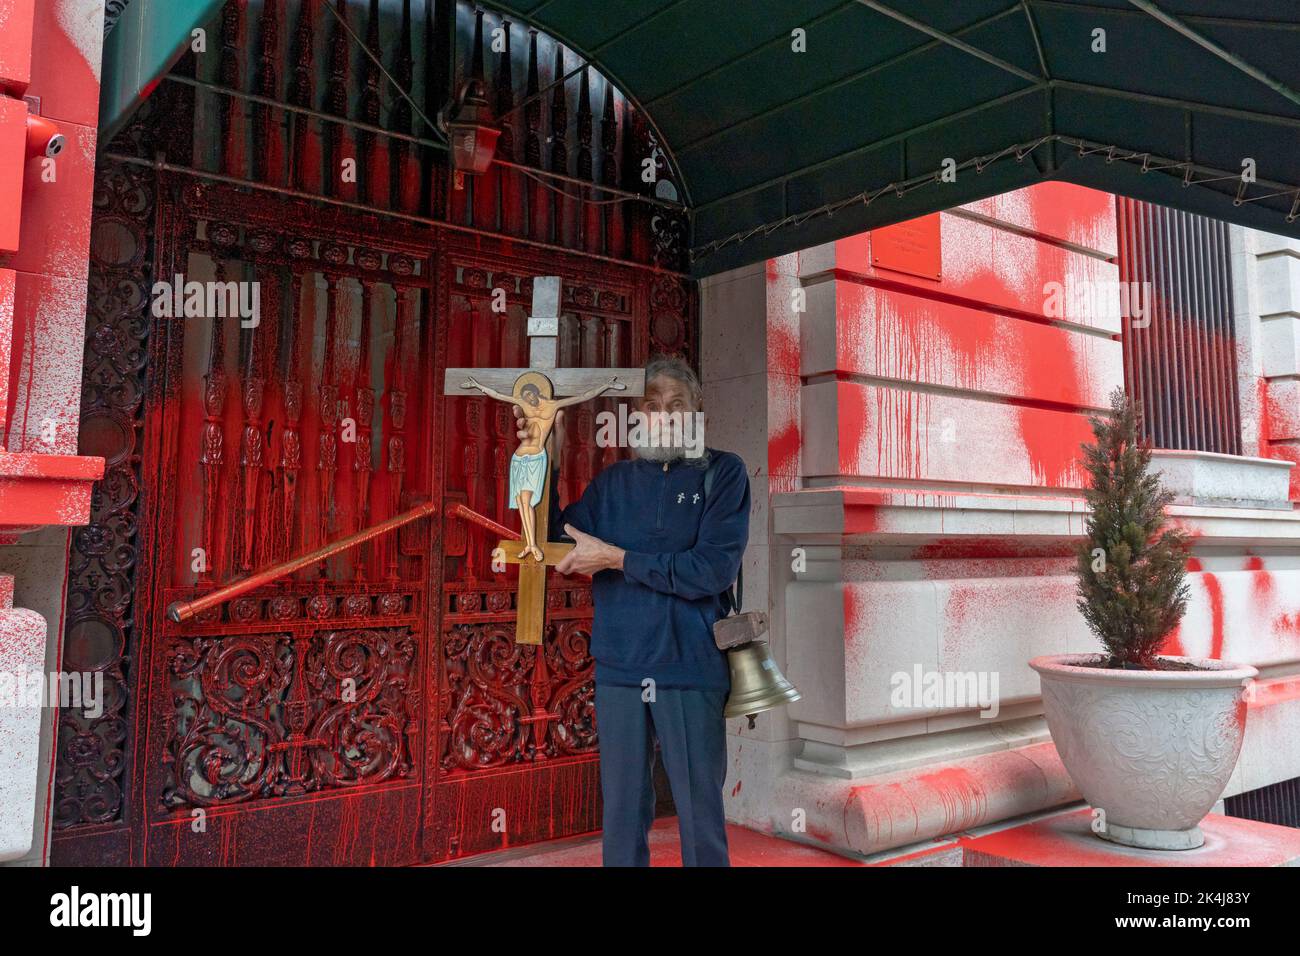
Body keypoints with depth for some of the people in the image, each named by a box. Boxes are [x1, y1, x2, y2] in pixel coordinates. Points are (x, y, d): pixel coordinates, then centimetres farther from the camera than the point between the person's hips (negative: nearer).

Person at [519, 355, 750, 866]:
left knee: (701, 815, 8)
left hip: (691, 670, -3)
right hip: (619, 670, 3)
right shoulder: (612, 482, 12)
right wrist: (546, 461, -1)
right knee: (622, 814, 13)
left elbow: (713, 570, -13)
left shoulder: (724, 473, -1)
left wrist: (615, 558, -11)